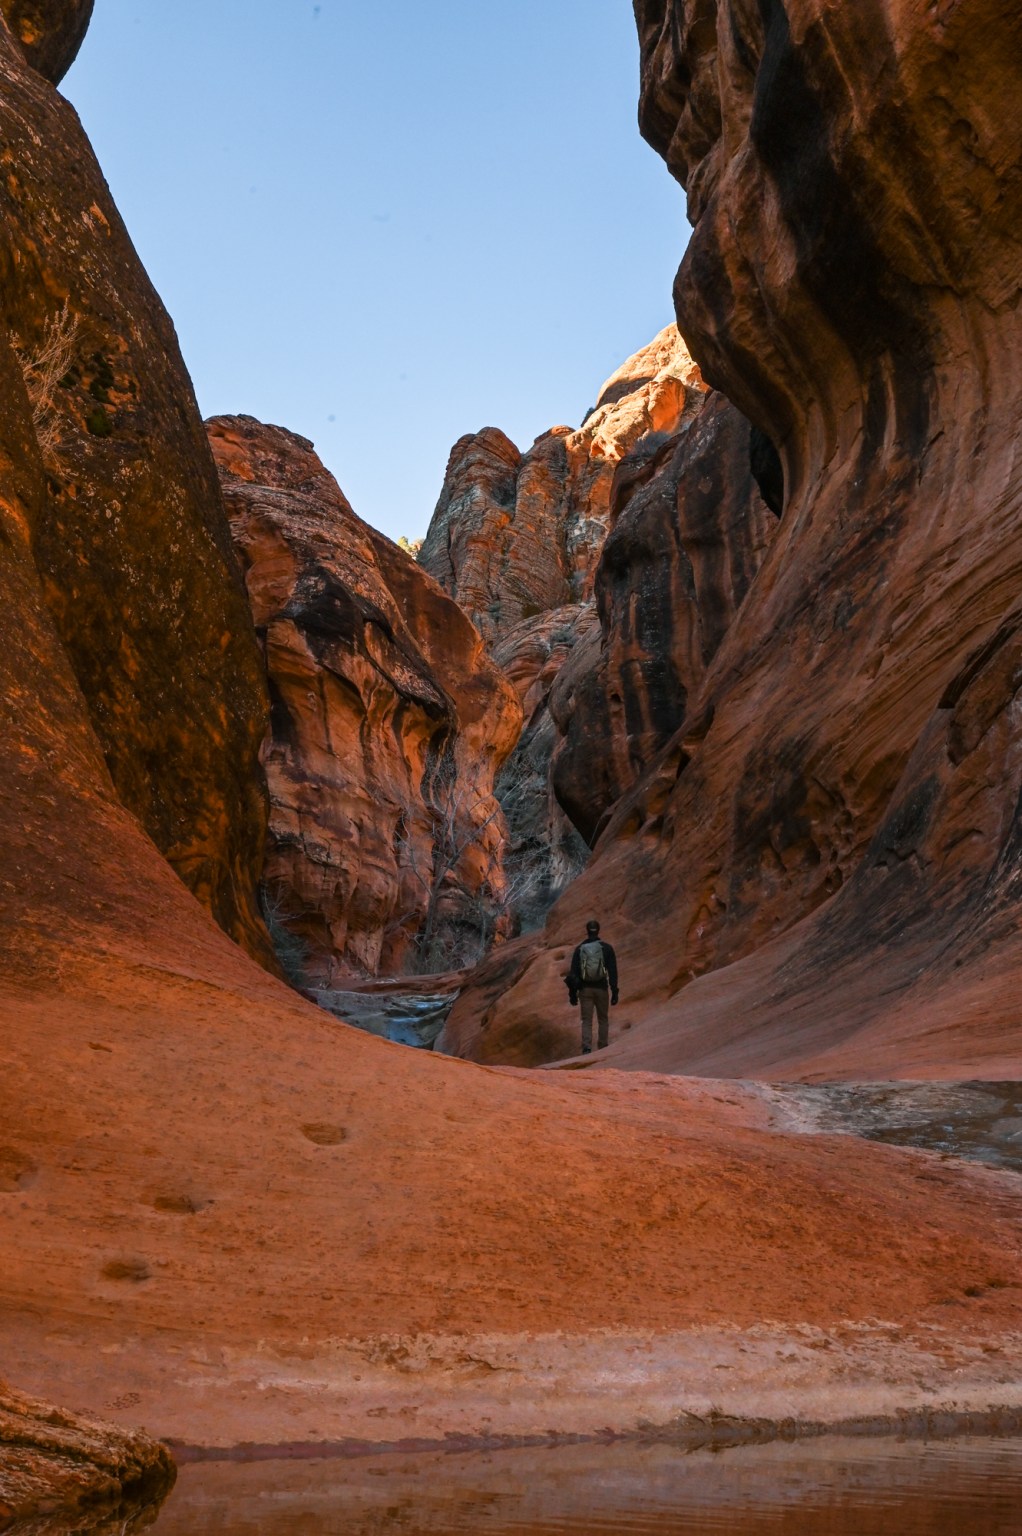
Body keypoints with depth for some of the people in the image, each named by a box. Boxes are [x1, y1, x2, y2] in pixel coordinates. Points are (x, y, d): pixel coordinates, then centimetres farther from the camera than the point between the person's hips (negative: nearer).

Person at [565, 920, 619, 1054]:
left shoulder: (579, 949, 2)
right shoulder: (606, 948, -1)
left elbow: (573, 972, 2)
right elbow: (613, 972, -4)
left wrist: (573, 993, 7)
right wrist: (614, 991, 0)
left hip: (585, 989, 0)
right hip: (601, 989, 0)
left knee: (586, 1021, 2)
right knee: (603, 1020, 13)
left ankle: (586, 1049, -13)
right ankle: (602, 1050, 14)